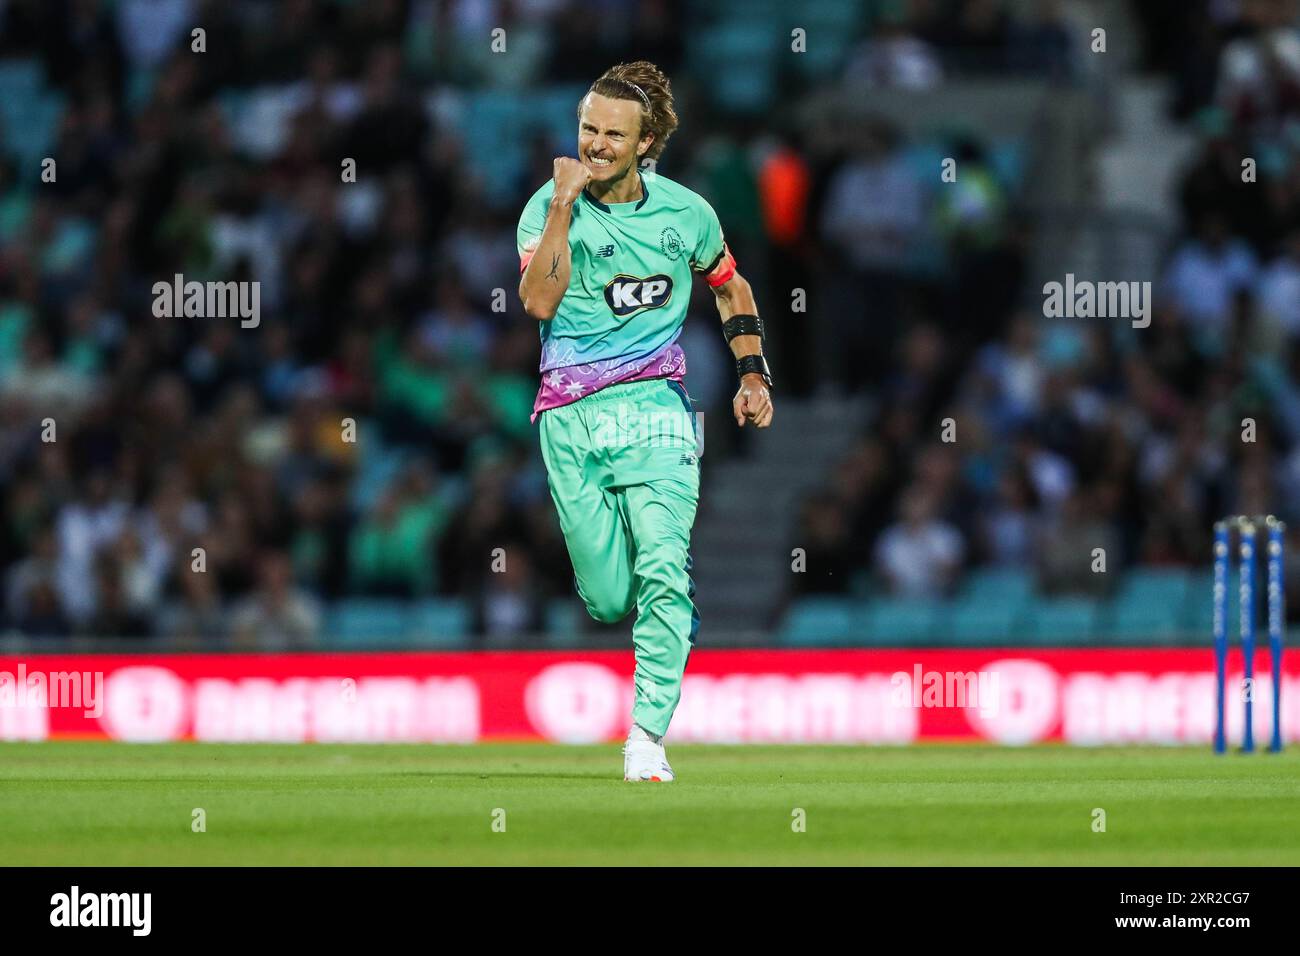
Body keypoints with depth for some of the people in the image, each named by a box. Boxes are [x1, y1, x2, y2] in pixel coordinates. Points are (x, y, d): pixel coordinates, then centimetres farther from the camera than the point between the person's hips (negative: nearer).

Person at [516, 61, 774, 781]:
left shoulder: (685, 213, 4)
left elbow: (729, 287, 23)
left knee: (662, 572, -18)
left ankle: (647, 737, -16)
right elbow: (539, 300, -18)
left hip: (654, 404, 0)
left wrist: (752, 373, 14)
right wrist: (565, 206, -21)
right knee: (608, 602, 0)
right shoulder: (549, 206, -2)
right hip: (570, 417, 0)